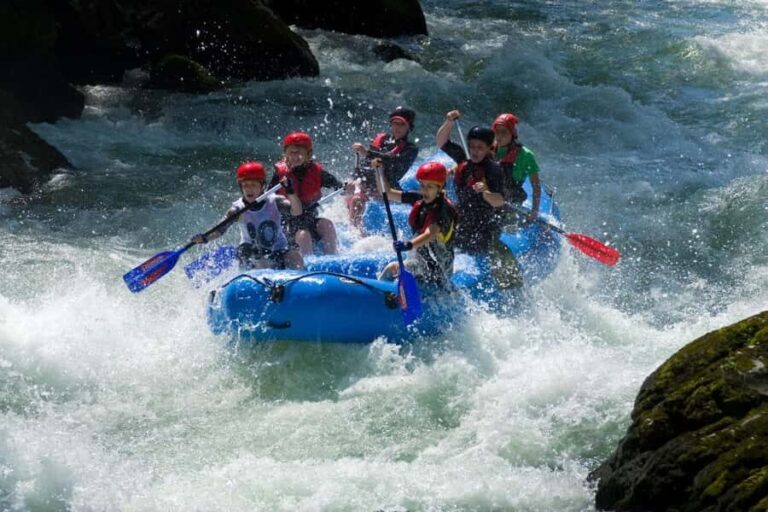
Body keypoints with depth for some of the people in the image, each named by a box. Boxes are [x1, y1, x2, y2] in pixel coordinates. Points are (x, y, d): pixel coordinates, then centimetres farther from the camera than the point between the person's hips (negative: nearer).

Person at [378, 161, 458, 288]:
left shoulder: (443, 209, -23)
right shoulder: (419, 199, -1)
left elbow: (430, 234, -40)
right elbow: (388, 193, 6)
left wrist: (409, 245, -56)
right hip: (419, 263, 8)